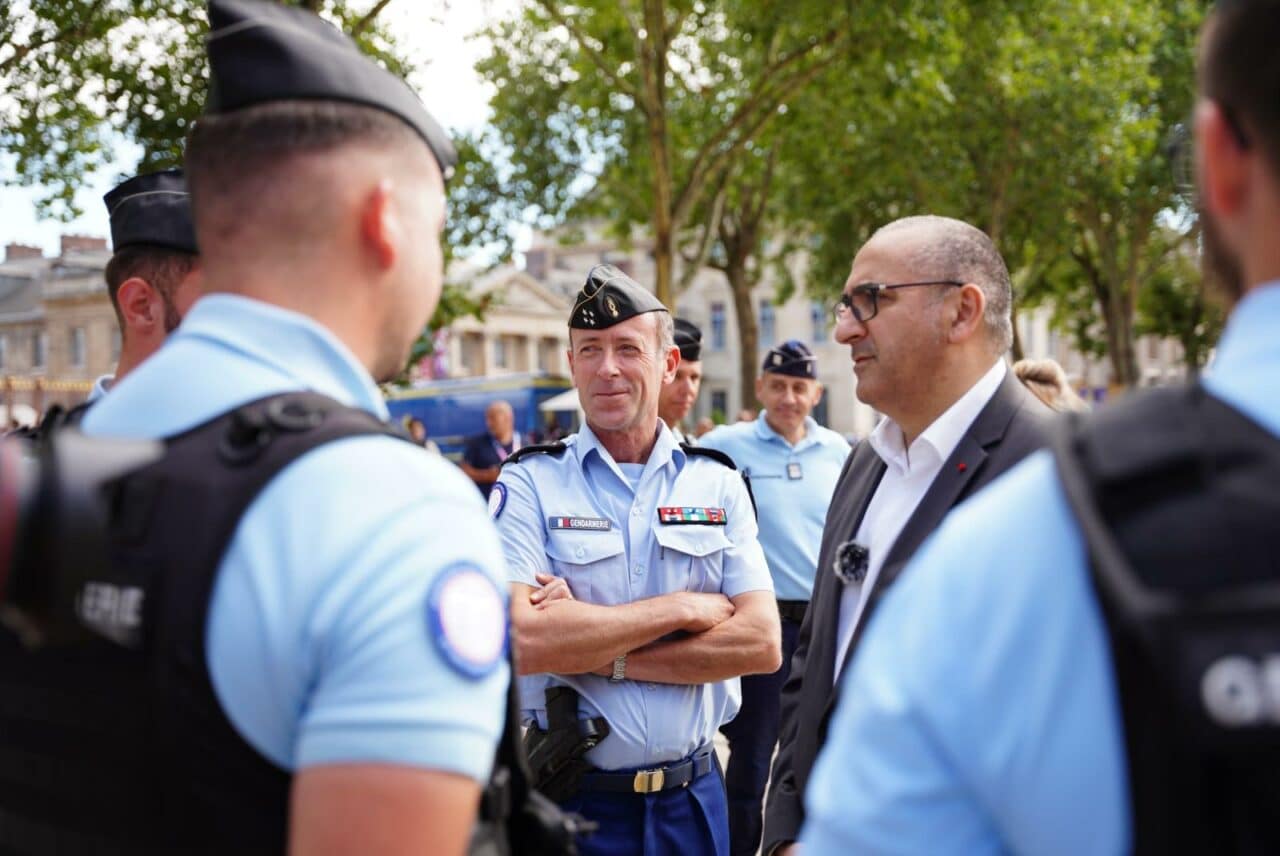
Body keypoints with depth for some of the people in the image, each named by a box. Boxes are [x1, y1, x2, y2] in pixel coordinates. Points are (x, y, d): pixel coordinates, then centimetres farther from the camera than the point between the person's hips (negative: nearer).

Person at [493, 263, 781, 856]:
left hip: (693, 793, 3)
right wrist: (685, 608, -15)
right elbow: (520, 640, -20)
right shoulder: (529, 484, -6)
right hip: (574, 797, -2)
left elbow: (761, 643, -9)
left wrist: (602, 654, -16)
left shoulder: (718, 483, 2)